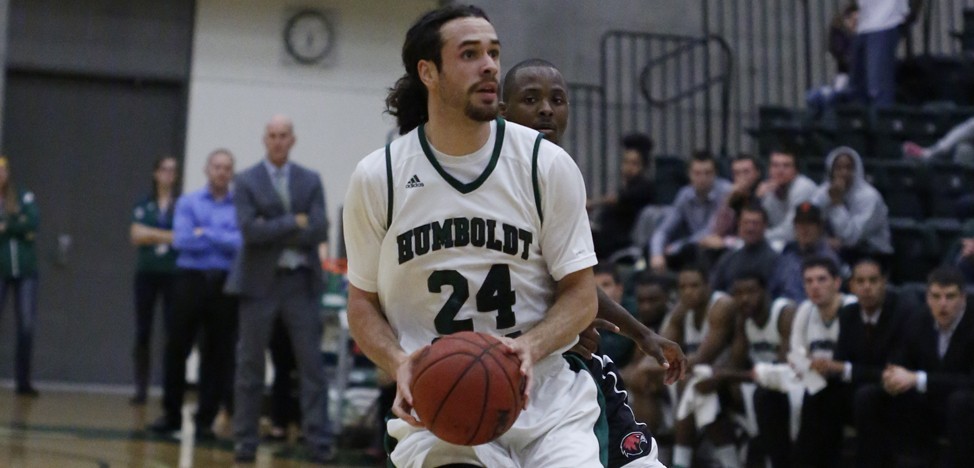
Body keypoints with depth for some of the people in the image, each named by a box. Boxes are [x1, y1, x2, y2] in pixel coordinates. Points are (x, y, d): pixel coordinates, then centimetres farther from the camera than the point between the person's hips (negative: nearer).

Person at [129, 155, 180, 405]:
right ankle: (141, 387, 10)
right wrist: (170, 236, -9)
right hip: (146, 272, 3)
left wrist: (152, 234, -11)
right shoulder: (144, 205, 10)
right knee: (143, 331, 4)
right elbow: (136, 235, -1)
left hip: (173, 274, -2)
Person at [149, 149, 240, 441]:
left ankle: (206, 420, 10)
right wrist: (224, 242, -6)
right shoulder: (187, 203, 6)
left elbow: (243, 243, -10)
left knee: (217, 354, 2)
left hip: (225, 286, 0)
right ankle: (171, 414, 15)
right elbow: (182, 240, -7)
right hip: (191, 281, 0)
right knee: (177, 349, 3)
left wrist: (205, 234, -8)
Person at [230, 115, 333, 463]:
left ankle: (320, 442, 1)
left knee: (312, 365, -1)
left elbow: (319, 230, -5)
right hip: (260, 283, -1)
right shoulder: (247, 181, 1)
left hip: (301, 282, 1)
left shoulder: (311, 181, 7)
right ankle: (245, 441, 12)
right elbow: (250, 230, -13)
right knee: (250, 366, 4)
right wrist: (294, 223, -12)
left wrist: (274, 233, -11)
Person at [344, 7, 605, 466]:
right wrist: (399, 363, -12)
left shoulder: (547, 164, 0)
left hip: (546, 402, 1)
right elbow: (362, 302, 8)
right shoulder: (376, 177, 0)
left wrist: (530, 347, -17)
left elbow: (581, 294, 2)